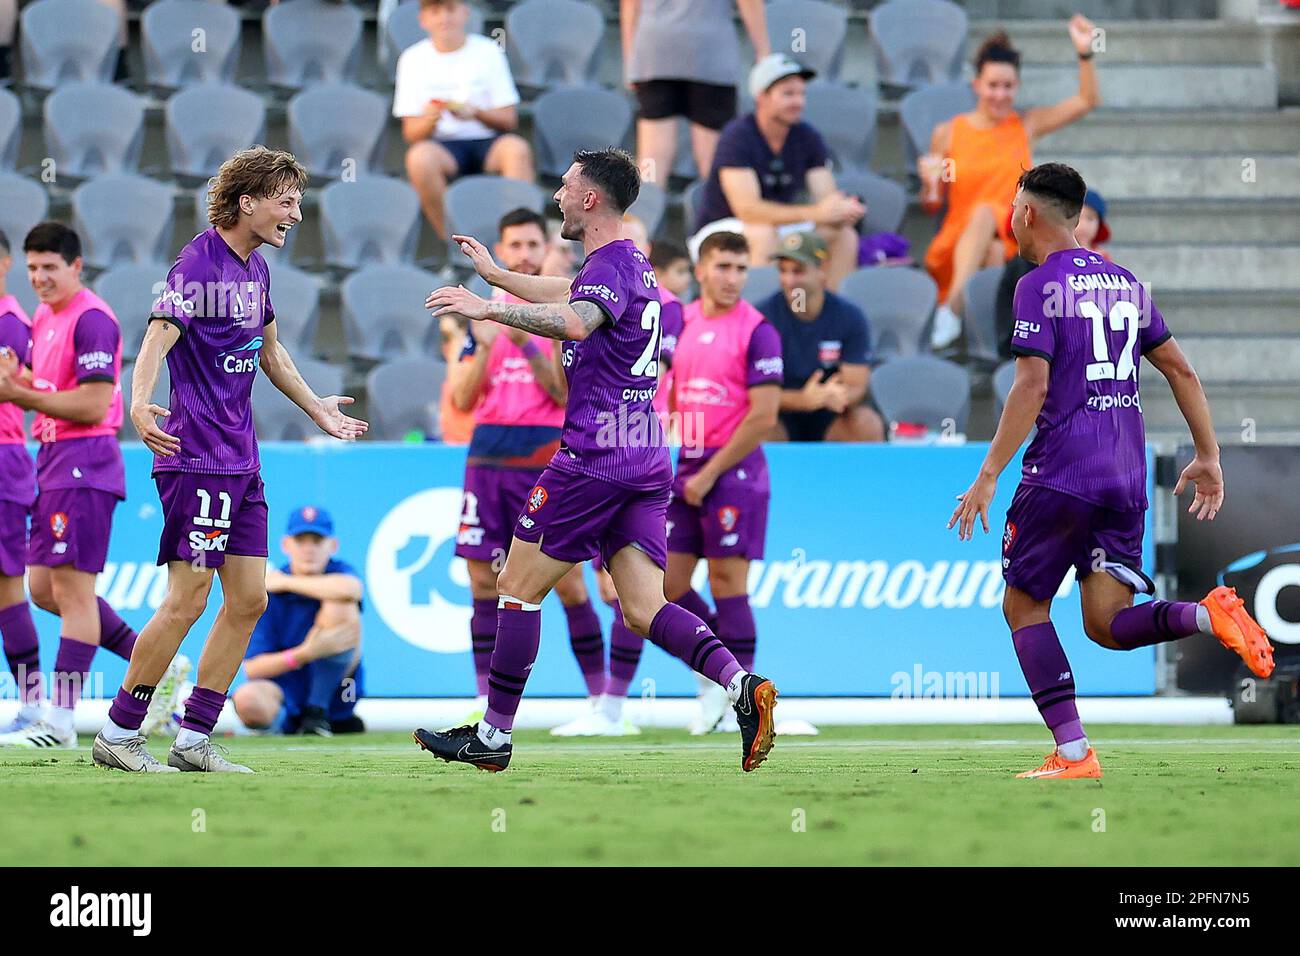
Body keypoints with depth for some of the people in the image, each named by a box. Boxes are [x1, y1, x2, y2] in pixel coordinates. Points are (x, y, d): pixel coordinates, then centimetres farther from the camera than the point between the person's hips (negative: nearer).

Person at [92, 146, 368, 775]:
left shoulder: (256, 268, 14)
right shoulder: (198, 264, -12)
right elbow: (157, 340, -25)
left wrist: (318, 410, 40)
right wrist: (140, 404, -43)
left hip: (241, 462, 9)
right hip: (198, 457, -9)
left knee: (249, 600, 6)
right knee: (187, 600, -10)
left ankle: (192, 740, 10)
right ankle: (117, 735, -2)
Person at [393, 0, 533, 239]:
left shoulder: (487, 51, 6)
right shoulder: (413, 59, 6)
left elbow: (509, 120, 3)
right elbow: (411, 134, 2)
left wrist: (476, 113, -17)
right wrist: (430, 120, -21)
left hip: (487, 141, 0)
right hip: (442, 145, 0)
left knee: (517, 148, -33)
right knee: (420, 157, -35)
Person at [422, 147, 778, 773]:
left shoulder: (610, 264, -11)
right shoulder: (631, 262, 19)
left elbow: (574, 321, -35)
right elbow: (567, 295, 42)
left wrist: (489, 309, -40)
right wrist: (496, 274, 52)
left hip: (595, 457, -9)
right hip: (645, 459, 9)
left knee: (519, 587, 2)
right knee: (643, 611, 0)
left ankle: (493, 737, 7)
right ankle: (744, 688, -22)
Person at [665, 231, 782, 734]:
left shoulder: (756, 331, -9)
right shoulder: (683, 322, 10)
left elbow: (763, 416, -14)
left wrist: (710, 473, -13)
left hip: (734, 469, -6)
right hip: (687, 467, 7)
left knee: (727, 583, -5)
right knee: (666, 583, 5)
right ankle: (713, 673, 21)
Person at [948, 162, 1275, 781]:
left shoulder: (1039, 287, -6)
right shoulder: (1127, 285, 16)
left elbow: (1032, 388, -16)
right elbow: (1181, 371, 18)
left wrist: (987, 478, -15)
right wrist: (1208, 457, 22)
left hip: (1061, 471, -6)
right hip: (1126, 476, 6)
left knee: (1024, 607, 7)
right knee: (1108, 623, 3)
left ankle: (1072, 753, -3)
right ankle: (1208, 615, -25)